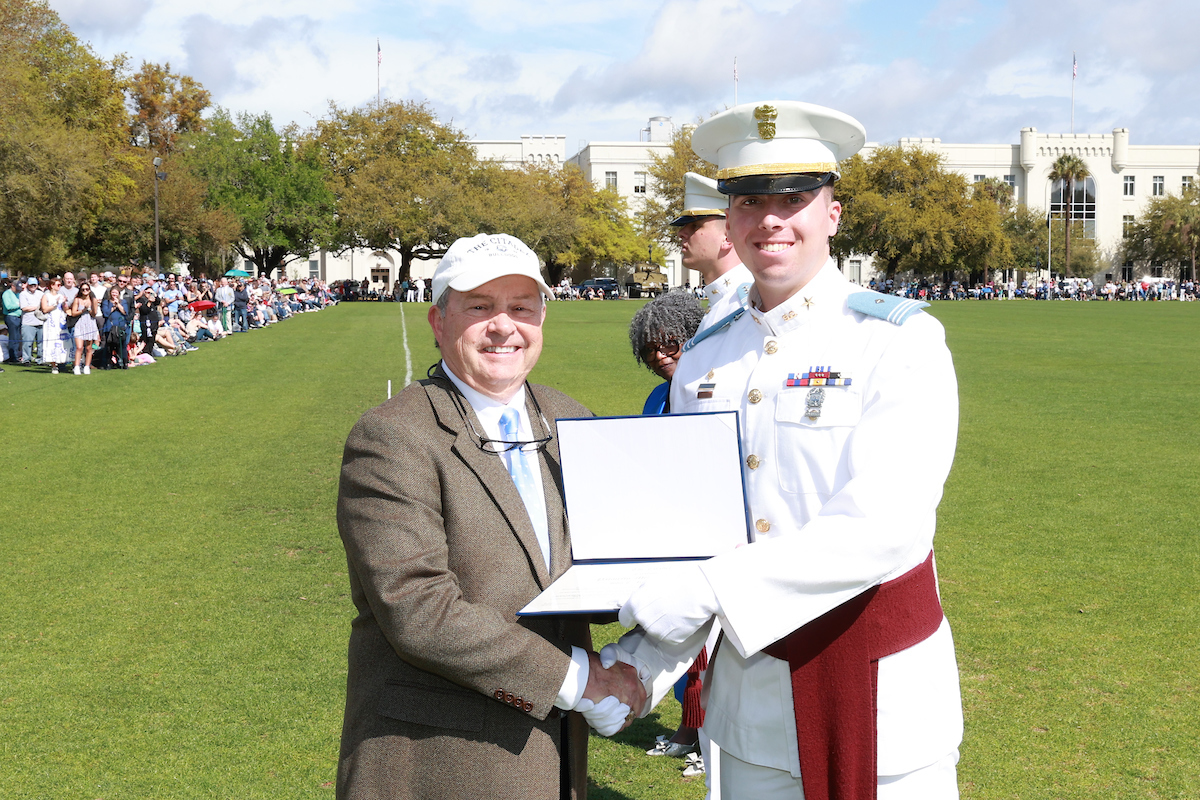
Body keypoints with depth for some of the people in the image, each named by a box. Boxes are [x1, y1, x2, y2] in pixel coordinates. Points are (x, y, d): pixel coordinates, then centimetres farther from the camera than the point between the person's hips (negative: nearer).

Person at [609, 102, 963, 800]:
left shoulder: (901, 341, -11)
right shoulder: (702, 360, 5)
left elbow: (884, 527, -23)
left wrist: (709, 590, -26)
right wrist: (642, 661, -10)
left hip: (883, 694, -4)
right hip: (750, 684, 4)